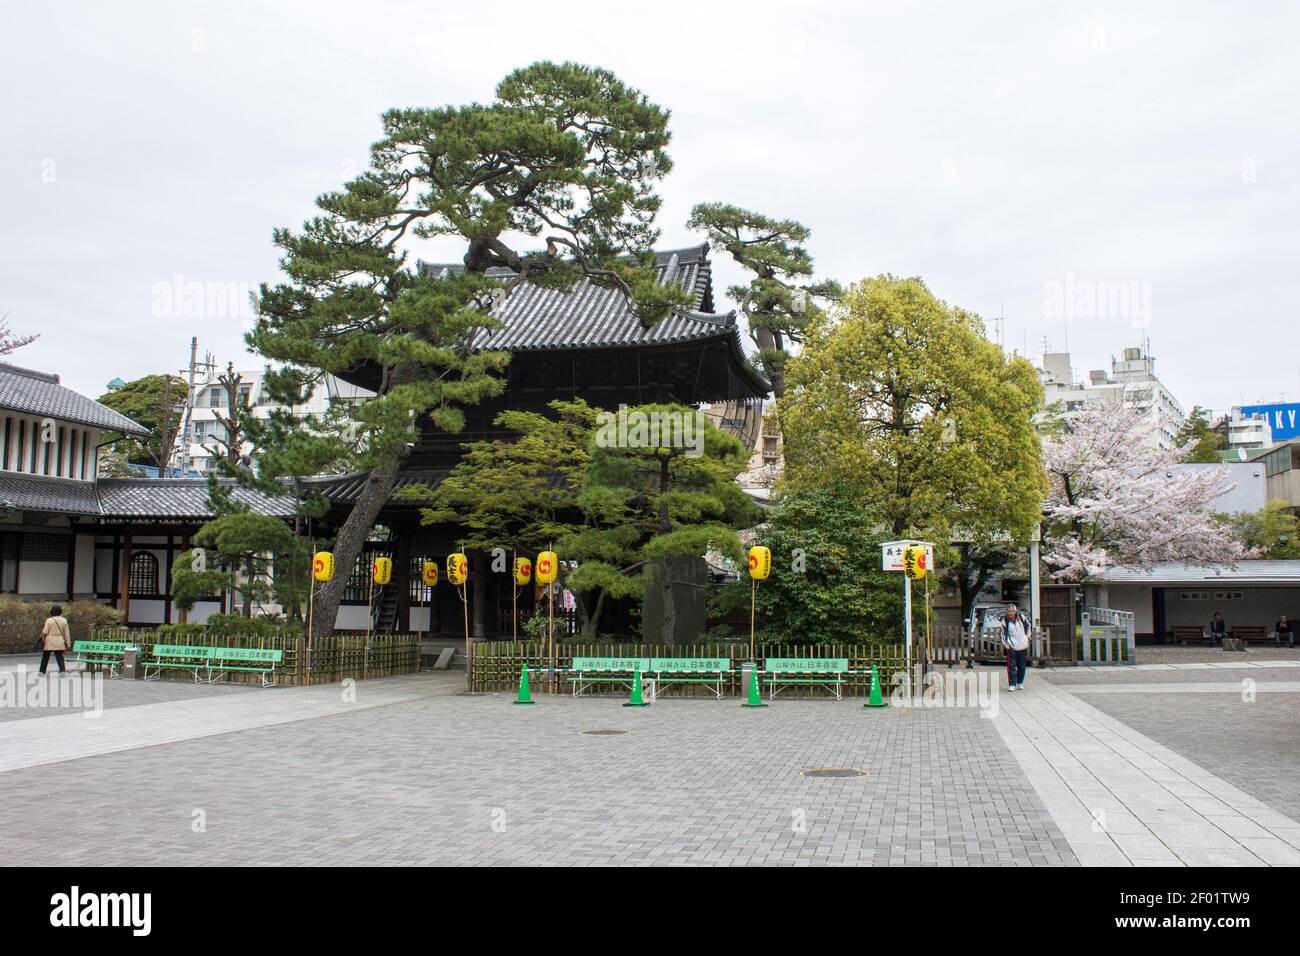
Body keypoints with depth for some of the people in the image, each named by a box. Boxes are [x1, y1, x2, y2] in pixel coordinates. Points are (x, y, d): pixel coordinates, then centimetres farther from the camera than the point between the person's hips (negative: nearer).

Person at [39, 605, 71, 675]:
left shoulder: (49, 620, -8)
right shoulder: (64, 620, 1)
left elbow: (45, 632, -10)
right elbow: (67, 633, 3)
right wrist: (68, 644, 8)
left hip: (49, 641, -2)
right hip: (59, 642, 2)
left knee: (45, 658, 12)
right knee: (59, 657, 2)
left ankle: (42, 672, 18)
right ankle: (63, 670, -14)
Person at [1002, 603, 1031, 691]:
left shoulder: (1021, 617, -1)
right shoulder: (1005, 621, -6)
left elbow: (1027, 625, 16)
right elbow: (1003, 634, -2)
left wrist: (1027, 636, 11)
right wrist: (1005, 644, -13)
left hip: (1023, 645, 3)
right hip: (1011, 646, -3)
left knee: (1022, 666, 11)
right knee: (1011, 666, -9)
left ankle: (1020, 683, 25)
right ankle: (1012, 684, -4)